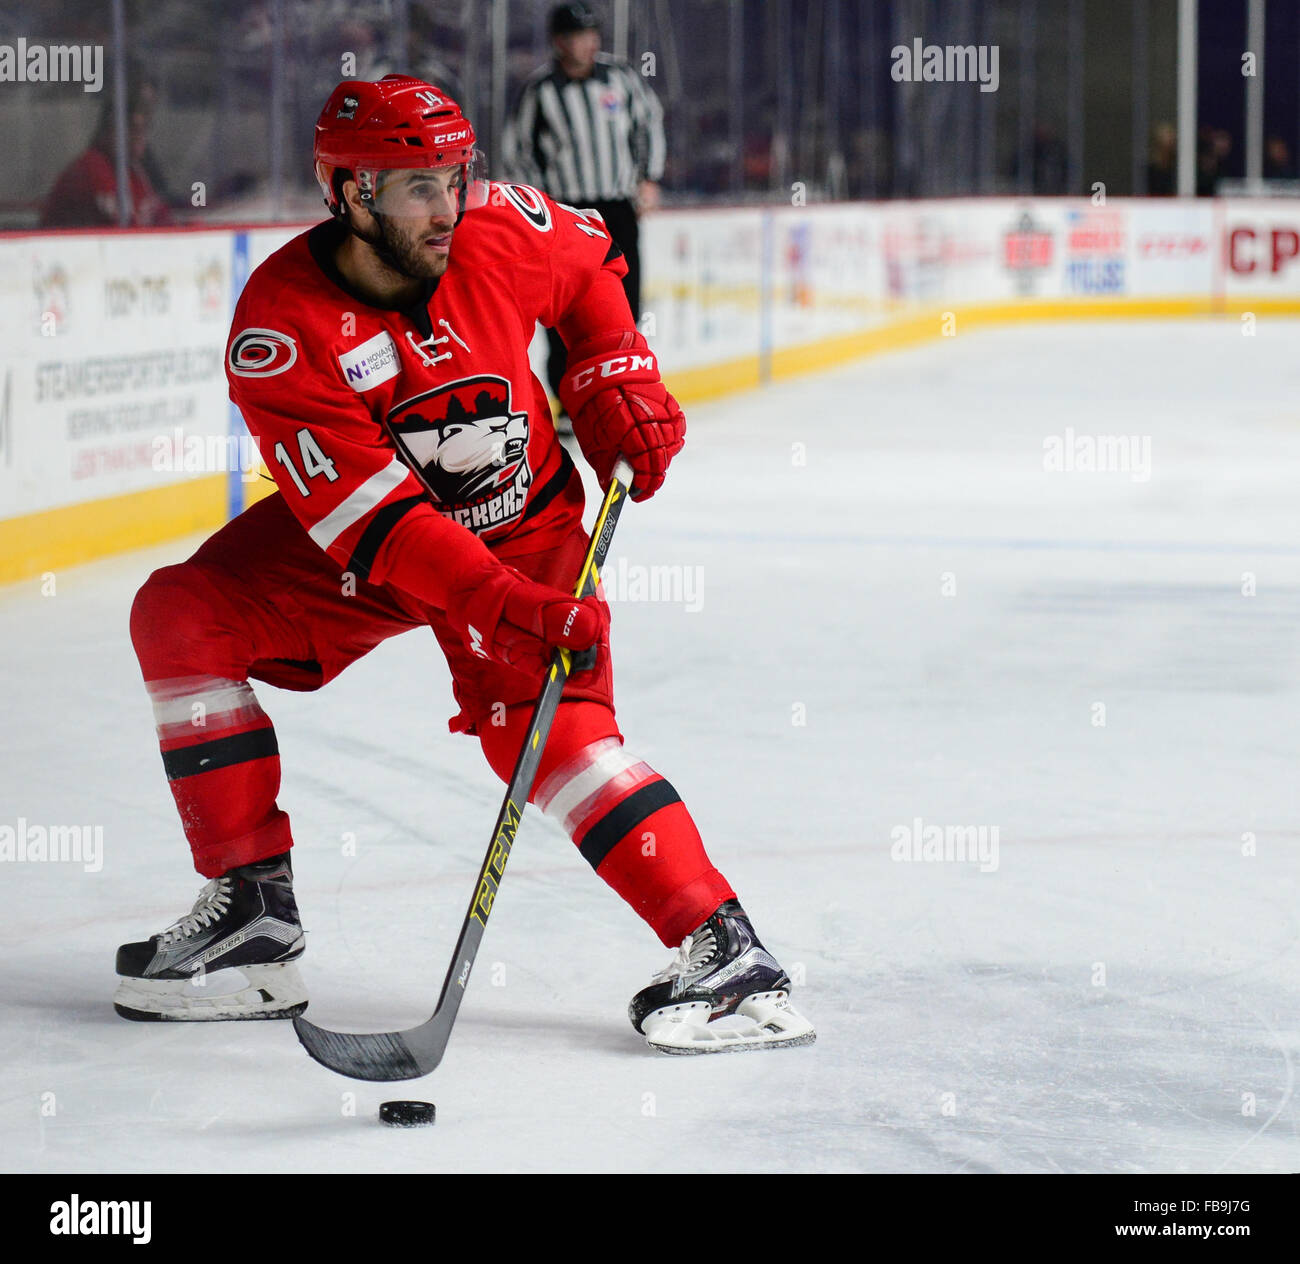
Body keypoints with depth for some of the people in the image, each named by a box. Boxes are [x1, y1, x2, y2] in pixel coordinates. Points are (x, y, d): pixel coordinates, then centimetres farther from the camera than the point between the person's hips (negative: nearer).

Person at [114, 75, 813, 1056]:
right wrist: (503, 608, -41)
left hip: (525, 525, -1)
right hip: (360, 538, 1)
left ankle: (725, 946, -28)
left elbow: (592, 268, 6)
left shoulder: (502, 230, -20)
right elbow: (373, 521, -31)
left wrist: (617, 385, -7)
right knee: (183, 616, -14)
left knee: (538, 716, -24)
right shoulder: (280, 331, -27)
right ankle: (253, 907, -9)